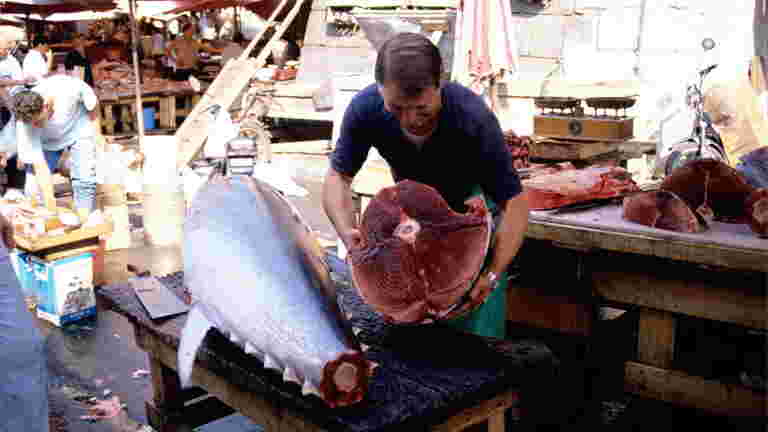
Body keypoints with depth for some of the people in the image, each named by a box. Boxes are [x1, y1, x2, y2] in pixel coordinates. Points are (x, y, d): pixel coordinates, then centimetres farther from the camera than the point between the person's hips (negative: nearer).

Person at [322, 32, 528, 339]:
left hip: (472, 199, -2)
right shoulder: (365, 108, -29)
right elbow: (338, 177, -16)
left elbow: (514, 202, -29)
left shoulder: (474, 119, -37)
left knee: (476, 328, -4)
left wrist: (493, 274, -40)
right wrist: (347, 232, -35)